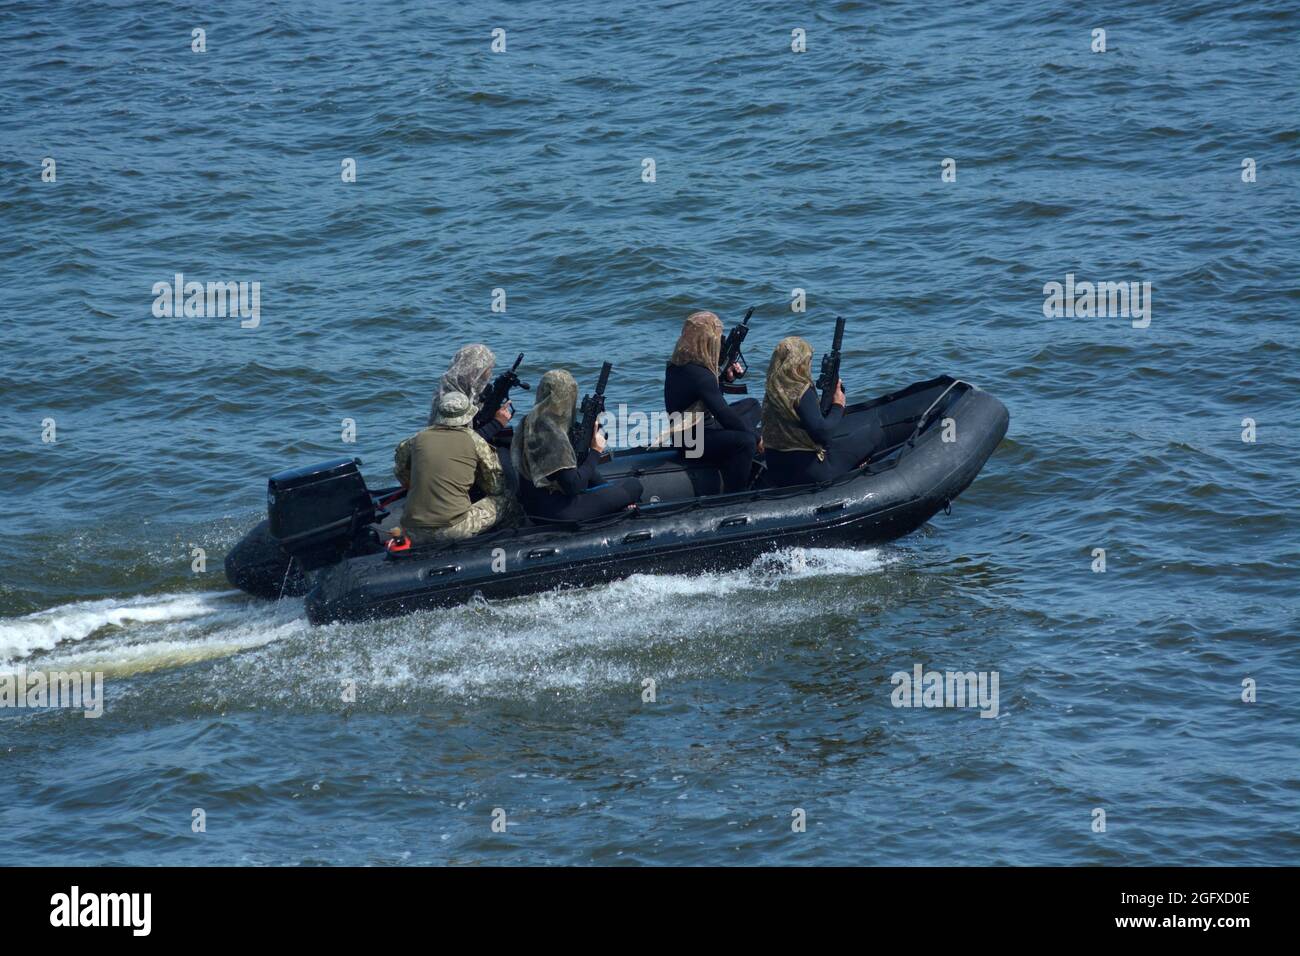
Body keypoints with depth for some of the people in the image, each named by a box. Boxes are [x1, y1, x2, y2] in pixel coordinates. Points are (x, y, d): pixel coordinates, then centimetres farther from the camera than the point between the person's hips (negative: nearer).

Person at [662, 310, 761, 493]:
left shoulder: (678, 364, 7)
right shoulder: (698, 374, -24)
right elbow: (725, 415, -25)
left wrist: (725, 378, 3)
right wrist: (756, 436, -14)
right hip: (692, 442, -11)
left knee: (751, 406, 21)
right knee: (746, 441, -35)